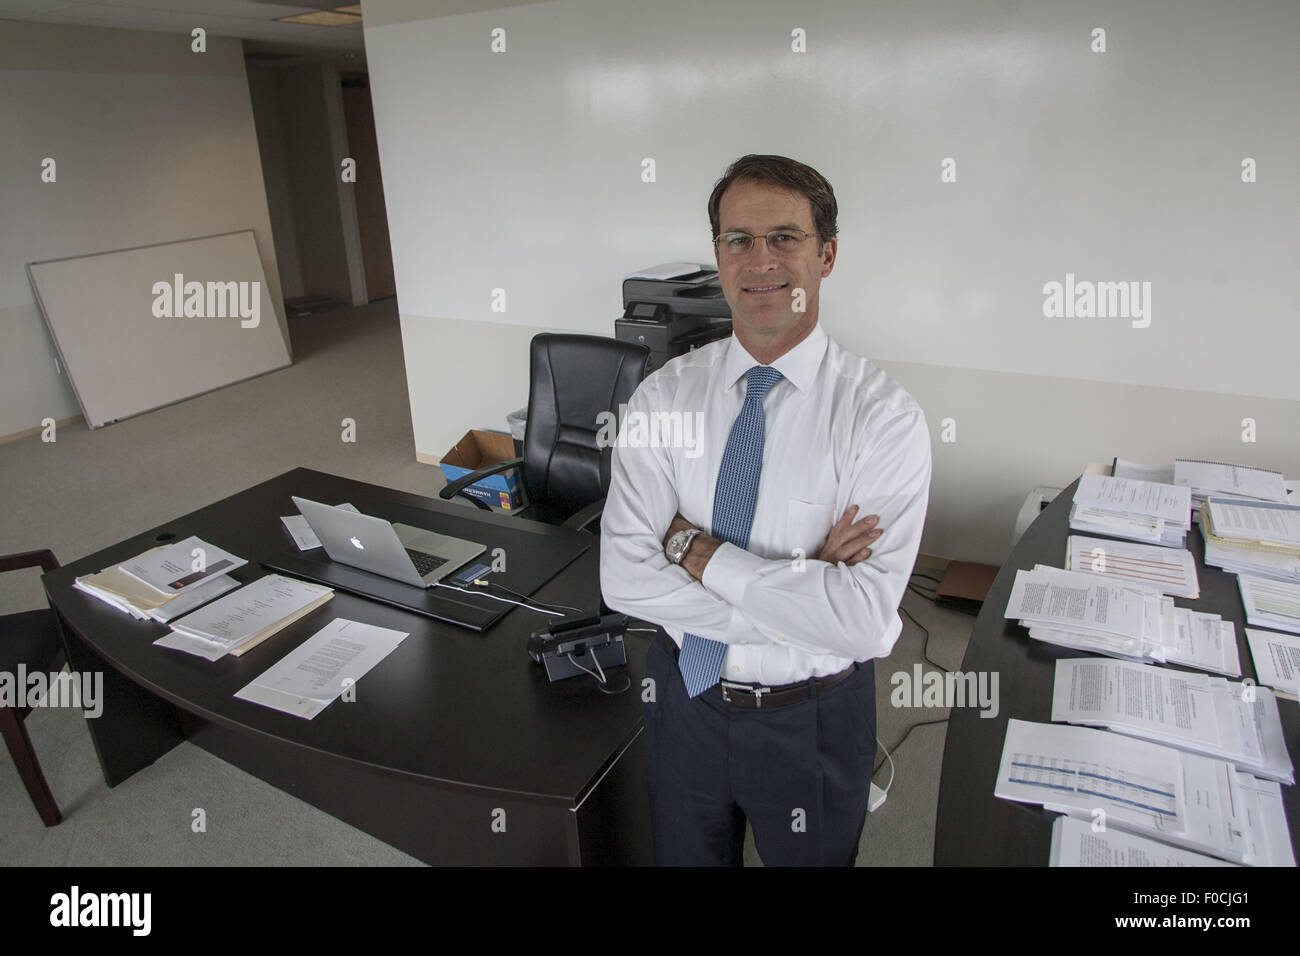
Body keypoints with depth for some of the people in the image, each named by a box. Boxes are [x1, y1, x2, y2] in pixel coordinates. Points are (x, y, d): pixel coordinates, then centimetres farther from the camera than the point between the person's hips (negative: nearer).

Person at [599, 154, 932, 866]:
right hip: (685, 696, 3)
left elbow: (864, 620, -29)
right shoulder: (664, 395, -10)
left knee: (809, 858, 26)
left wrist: (699, 552, -24)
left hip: (812, 720, -2)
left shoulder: (882, 416, -19)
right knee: (685, 857, 28)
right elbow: (623, 576, -18)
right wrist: (799, 592, -24)